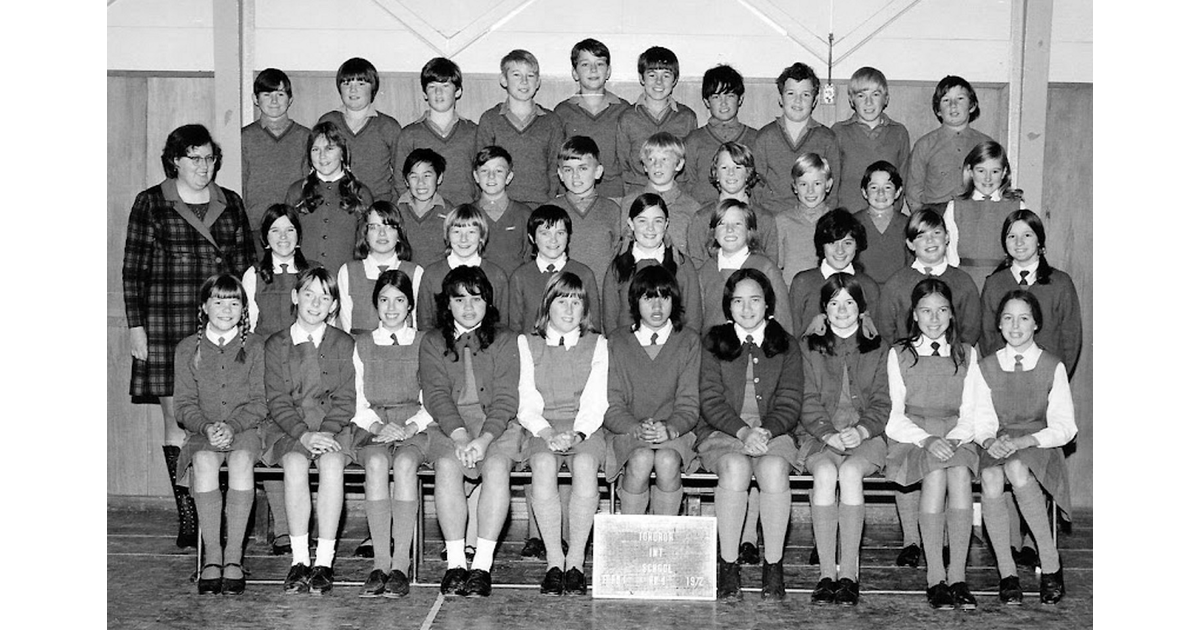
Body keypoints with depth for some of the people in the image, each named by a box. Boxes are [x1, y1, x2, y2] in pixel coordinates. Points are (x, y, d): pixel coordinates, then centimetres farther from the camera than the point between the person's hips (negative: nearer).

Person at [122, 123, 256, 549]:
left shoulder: (230, 203, 13)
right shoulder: (151, 203, 5)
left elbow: (246, 265, 15)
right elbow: (133, 270, 4)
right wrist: (136, 325, -3)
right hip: (167, 323, -2)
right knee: (177, 421, -2)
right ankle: (188, 520, 3)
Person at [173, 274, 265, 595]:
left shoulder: (256, 346, 7)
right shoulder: (187, 349, 12)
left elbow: (259, 402, 1)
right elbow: (184, 404, 6)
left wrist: (232, 426, -17)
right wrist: (206, 426, -15)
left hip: (245, 429, -1)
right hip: (203, 433, 1)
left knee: (241, 459, -35)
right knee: (204, 461, -33)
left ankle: (233, 554, -30)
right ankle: (212, 554, -29)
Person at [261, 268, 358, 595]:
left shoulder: (344, 344, 10)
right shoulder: (276, 344, 11)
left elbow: (345, 399, 2)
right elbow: (277, 400, 1)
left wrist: (325, 432, -15)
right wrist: (304, 434, -15)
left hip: (334, 427, 0)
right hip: (288, 429, 0)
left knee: (331, 462, -32)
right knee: (295, 462, -32)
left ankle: (324, 562, -30)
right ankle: (299, 559, -27)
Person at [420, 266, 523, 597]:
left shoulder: (504, 341, 10)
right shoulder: (432, 343, 14)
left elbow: (505, 398, -1)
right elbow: (437, 395, -1)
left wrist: (484, 439, -19)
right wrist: (460, 436, -19)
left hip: (497, 426, -1)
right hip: (448, 427, 1)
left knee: (496, 465, -32)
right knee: (447, 464, -31)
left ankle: (483, 565, -31)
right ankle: (455, 562, -27)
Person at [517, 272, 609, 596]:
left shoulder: (597, 344, 13)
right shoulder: (527, 344, 13)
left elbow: (596, 402, 2)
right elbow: (527, 403, 3)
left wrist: (577, 433, -16)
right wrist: (547, 433, -15)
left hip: (585, 429, 0)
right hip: (542, 428, 0)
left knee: (585, 466, -34)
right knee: (543, 466, -34)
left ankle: (575, 562, -26)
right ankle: (554, 562, -26)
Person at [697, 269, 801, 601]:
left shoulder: (787, 346, 13)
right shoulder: (713, 342, 10)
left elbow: (789, 403, 4)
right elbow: (711, 400, 0)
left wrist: (764, 431, -16)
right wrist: (743, 431, -16)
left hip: (773, 433, 1)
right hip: (720, 434, -1)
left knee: (774, 468, -34)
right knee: (735, 466, -35)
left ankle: (773, 565, -23)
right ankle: (728, 566, -25)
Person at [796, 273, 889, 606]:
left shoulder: (878, 349, 15)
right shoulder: (809, 347, 15)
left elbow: (882, 403, 7)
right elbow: (808, 402, 6)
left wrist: (860, 431, -12)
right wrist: (830, 434, -11)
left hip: (866, 437, 0)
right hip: (820, 437, 0)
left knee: (850, 472, -33)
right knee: (825, 473, -33)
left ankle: (848, 574, -31)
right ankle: (826, 573, -30)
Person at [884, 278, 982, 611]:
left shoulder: (966, 355, 15)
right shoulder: (899, 355, 10)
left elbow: (969, 414, 8)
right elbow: (895, 415, 2)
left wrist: (952, 439, -13)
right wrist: (926, 440, -16)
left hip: (955, 437, 1)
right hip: (910, 437, -1)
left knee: (960, 473, -33)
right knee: (936, 474, -33)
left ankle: (958, 575, -30)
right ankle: (934, 576, -29)